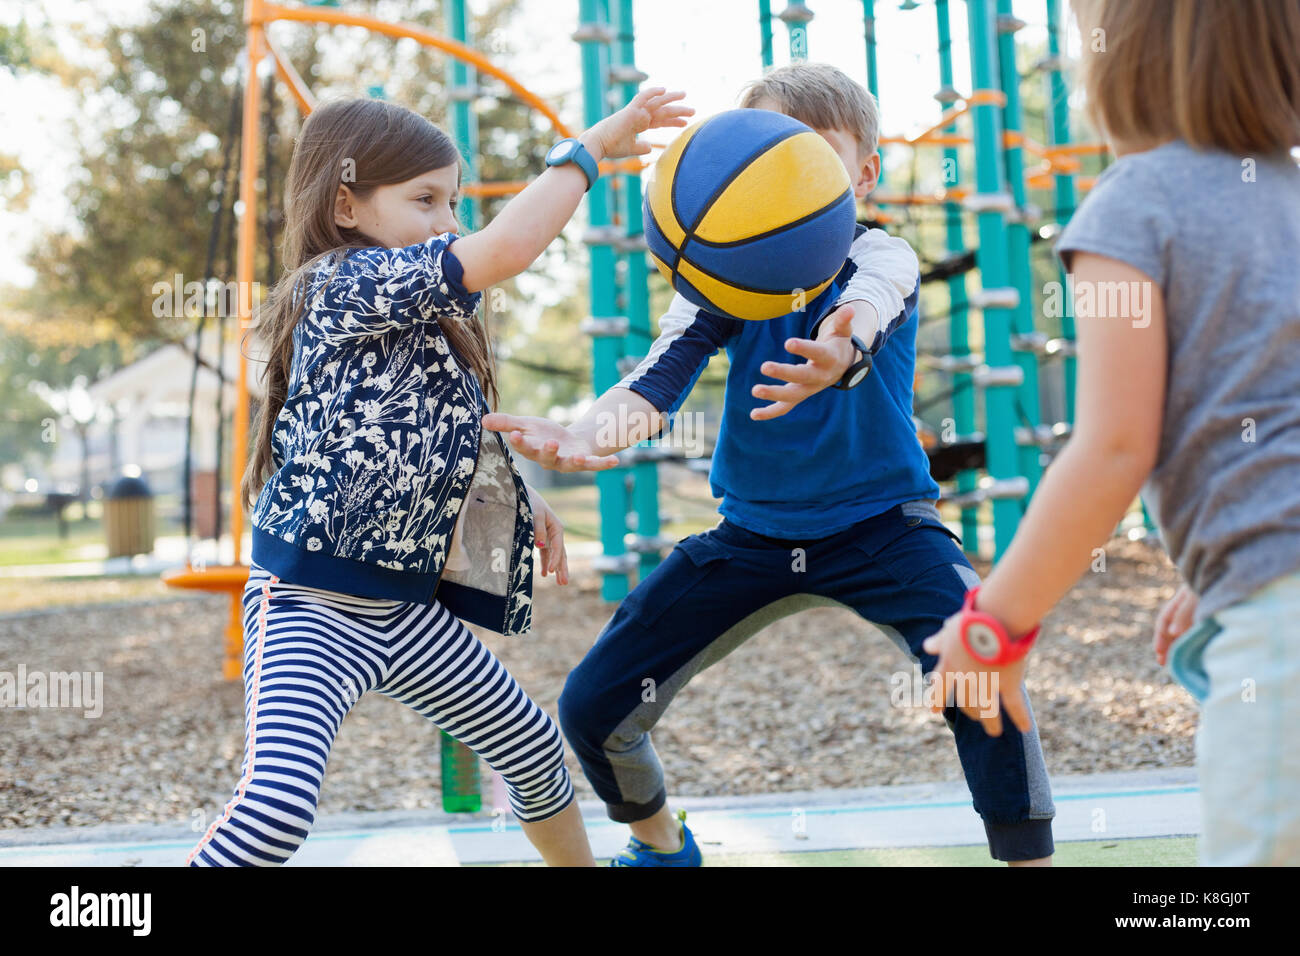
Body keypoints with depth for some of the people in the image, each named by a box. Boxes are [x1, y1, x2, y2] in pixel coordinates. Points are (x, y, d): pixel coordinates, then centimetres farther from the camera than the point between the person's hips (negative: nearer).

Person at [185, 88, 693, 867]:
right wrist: (590, 148, -17)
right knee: (278, 803, -27)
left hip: (411, 606, 10)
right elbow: (505, 250, -28)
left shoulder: (428, 320, 12)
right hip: (314, 605, -10)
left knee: (533, 747, 22)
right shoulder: (343, 284, -16)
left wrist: (518, 497, 13)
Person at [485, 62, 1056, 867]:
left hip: (882, 525, -3)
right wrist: (589, 436, -42)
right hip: (751, 532, 3)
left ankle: (1030, 856, -8)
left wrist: (840, 350, -65)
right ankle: (663, 845, 30)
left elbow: (863, 306, -39)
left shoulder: (882, 258, -14)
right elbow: (660, 376, -19)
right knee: (592, 709, -1)